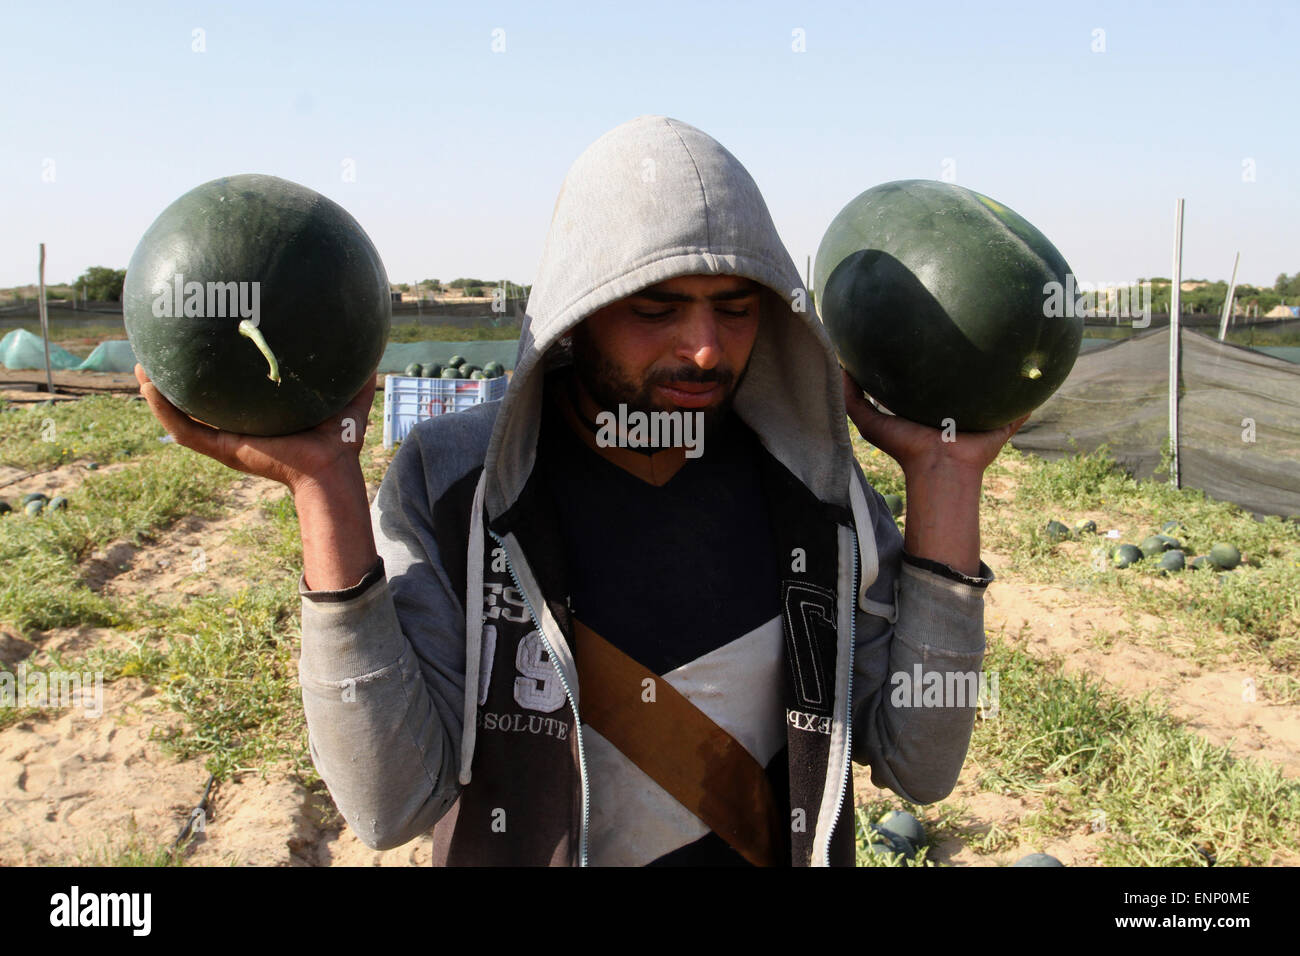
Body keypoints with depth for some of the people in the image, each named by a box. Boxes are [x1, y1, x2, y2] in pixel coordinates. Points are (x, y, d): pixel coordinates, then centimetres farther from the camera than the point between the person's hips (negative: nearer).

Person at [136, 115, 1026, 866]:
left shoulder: (812, 481, -9)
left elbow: (919, 763, -11)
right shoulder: (449, 481, -15)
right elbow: (393, 802, -22)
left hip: (778, 850, 2)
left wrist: (944, 482, -15)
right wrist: (326, 488, -28)